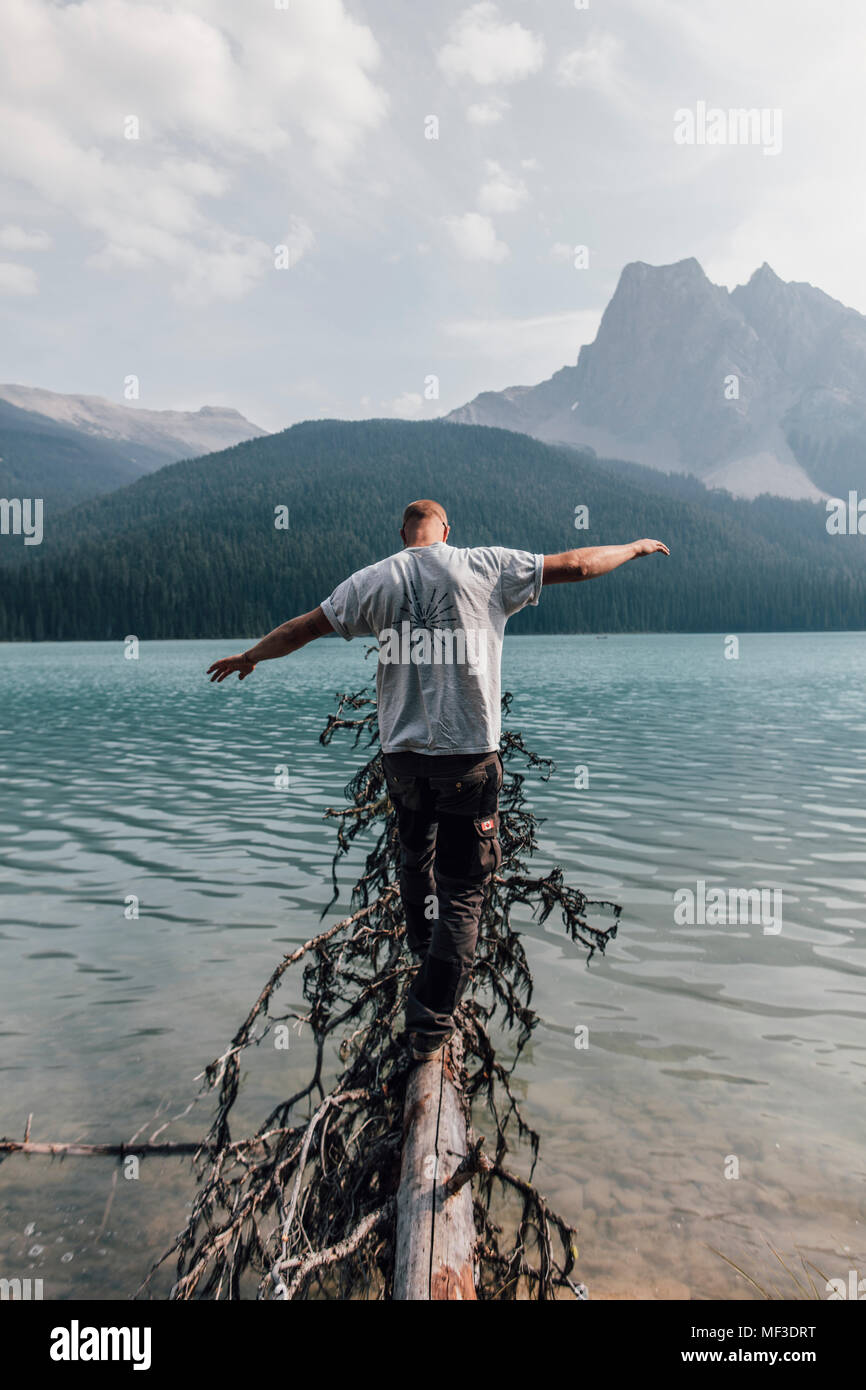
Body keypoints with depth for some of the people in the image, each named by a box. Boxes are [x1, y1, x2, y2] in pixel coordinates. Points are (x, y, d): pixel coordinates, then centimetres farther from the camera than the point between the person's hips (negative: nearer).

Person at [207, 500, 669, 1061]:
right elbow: (575, 564, 4)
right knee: (463, 886, 3)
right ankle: (431, 1021, 3)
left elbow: (305, 626, 12)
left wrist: (249, 656, 28)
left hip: (403, 752, 3)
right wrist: (634, 548, 22)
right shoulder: (485, 566, -2)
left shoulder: (375, 579, 4)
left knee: (415, 860, 26)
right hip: (470, 753, -3)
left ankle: (425, 949, 47)